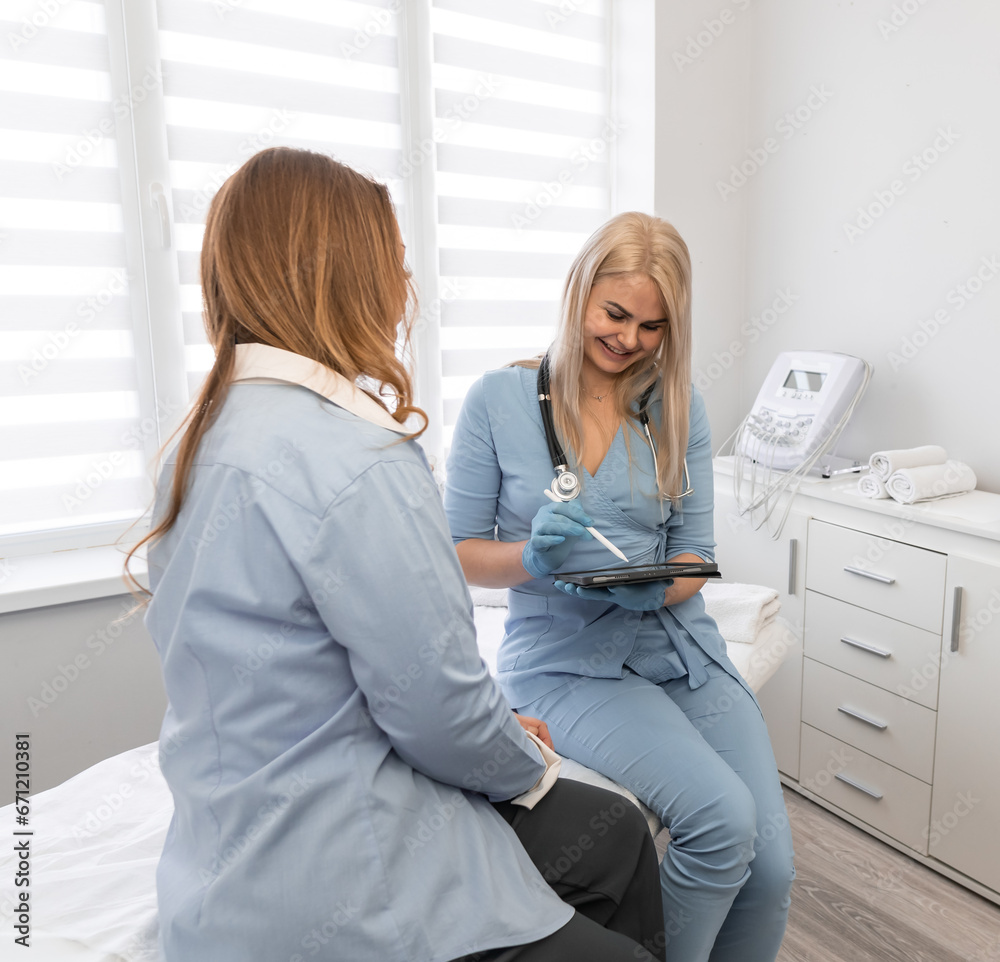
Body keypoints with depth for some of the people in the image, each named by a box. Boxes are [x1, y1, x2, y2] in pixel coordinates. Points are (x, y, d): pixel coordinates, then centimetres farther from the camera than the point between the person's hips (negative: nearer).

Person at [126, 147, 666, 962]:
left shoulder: (213, 434, 4)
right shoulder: (355, 462, -27)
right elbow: (439, 704, -22)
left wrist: (498, 736, 9)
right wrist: (529, 766, 1)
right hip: (327, 891, -9)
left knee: (616, 835, 19)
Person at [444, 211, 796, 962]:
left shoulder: (679, 409, 5)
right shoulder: (498, 400, -4)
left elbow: (694, 555, 7)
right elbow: (458, 552, 0)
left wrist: (654, 590, -16)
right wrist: (533, 557, -20)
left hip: (679, 644, 4)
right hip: (565, 657, -3)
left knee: (773, 864, -11)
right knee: (722, 815, -23)